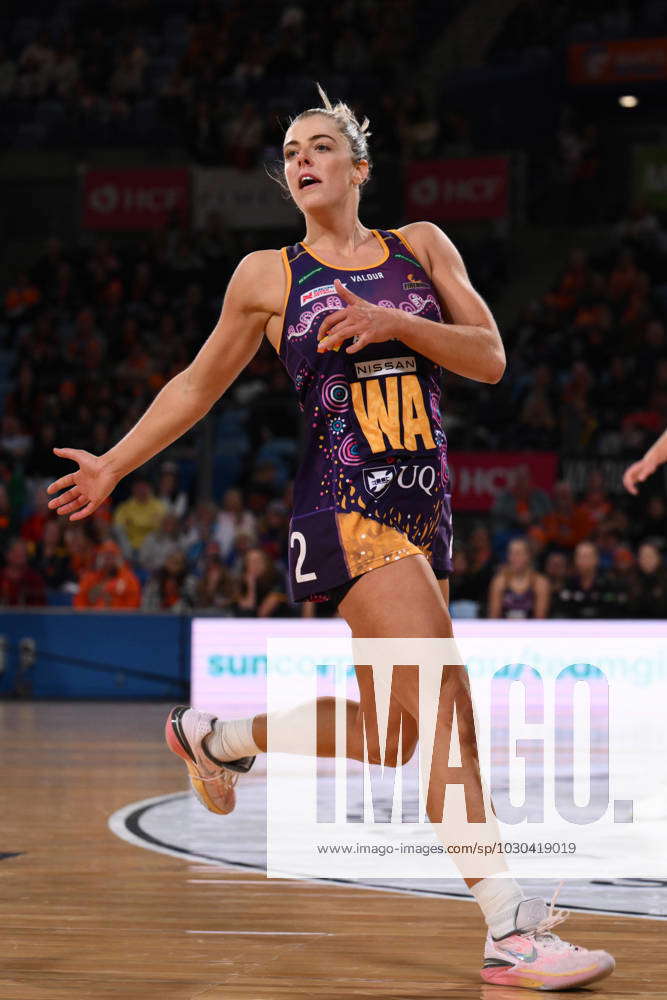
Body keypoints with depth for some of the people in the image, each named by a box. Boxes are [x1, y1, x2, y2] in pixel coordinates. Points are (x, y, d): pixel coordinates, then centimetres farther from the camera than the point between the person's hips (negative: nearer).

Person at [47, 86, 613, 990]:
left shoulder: (422, 246, 11)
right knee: (444, 703, -20)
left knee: (381, 736, 12)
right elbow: (199, 384, 16)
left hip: (426, 505, 5)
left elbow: (490, 357, 4)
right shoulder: (267, 276, 5)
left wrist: (393, 323, -11)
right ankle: (513, 930, -21)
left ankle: (214, 736, 35)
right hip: (344, 506, -5)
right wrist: (112, 465, 13)